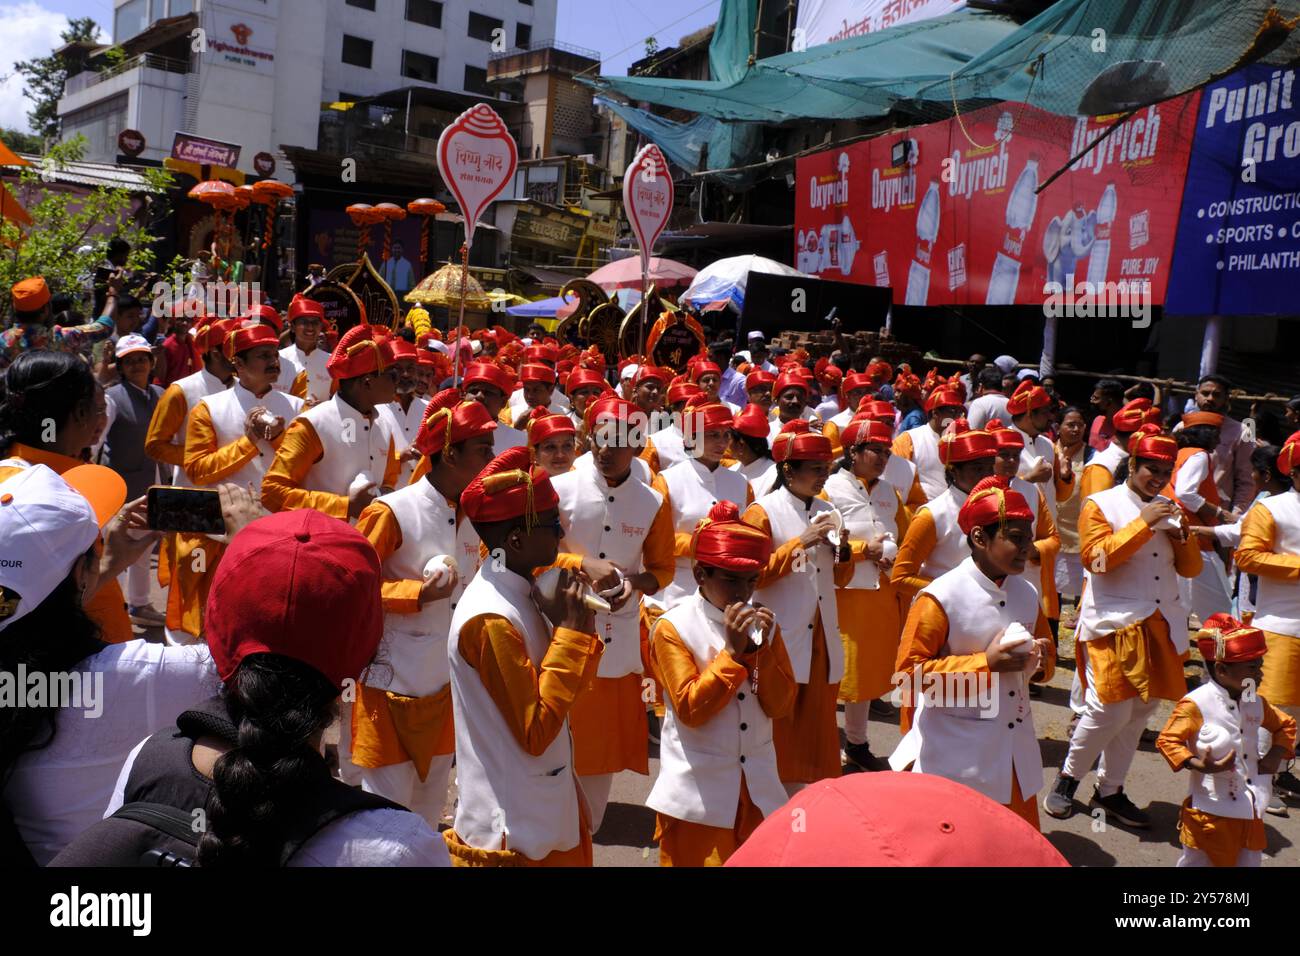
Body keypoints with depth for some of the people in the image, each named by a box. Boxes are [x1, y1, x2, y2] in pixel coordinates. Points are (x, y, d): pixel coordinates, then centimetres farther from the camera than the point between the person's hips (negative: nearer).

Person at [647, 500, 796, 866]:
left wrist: (762, 650, -15)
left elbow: (781, 705, -2)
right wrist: (733, 652, -21)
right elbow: (690, 709, -18)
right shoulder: (674, 628, -13)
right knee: (699, 859, 9)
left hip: (757, 786, 4)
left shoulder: (763, 622, 1)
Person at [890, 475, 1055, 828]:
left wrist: (1040, 663, -7)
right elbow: (909, 670, -18)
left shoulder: (1027, 594, 4)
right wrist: (985, 663, -22)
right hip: (956, 756, -6)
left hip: (1015, 751, 6)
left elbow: (1046, 652, 18)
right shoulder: (940, 598, -17)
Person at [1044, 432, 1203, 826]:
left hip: (1158, 626, 6)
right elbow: (1096, 558, -16)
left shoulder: (1167, 509, 15)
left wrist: (1183, 535, -6)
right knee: (1110, 709, -12)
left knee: (1141, 709, 9)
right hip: (1114, 624, -6)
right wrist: (1143, 524, -19)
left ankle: (1109, 790, 22)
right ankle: (1068, 777, 10)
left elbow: (1190, 569, 14)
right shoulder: (1101, 505, -3)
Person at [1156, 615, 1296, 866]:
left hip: (1249, 809, 6)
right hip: (1209, 810, -6)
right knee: (1195, 861, 8)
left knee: (1249, 861, 15)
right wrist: (1199, 765, -28)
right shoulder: (1196, 705, -17)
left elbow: (1285, 725, 22)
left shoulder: (1257, 703, 4)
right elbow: (1167, 741, -16)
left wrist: (1276, 754, 5)